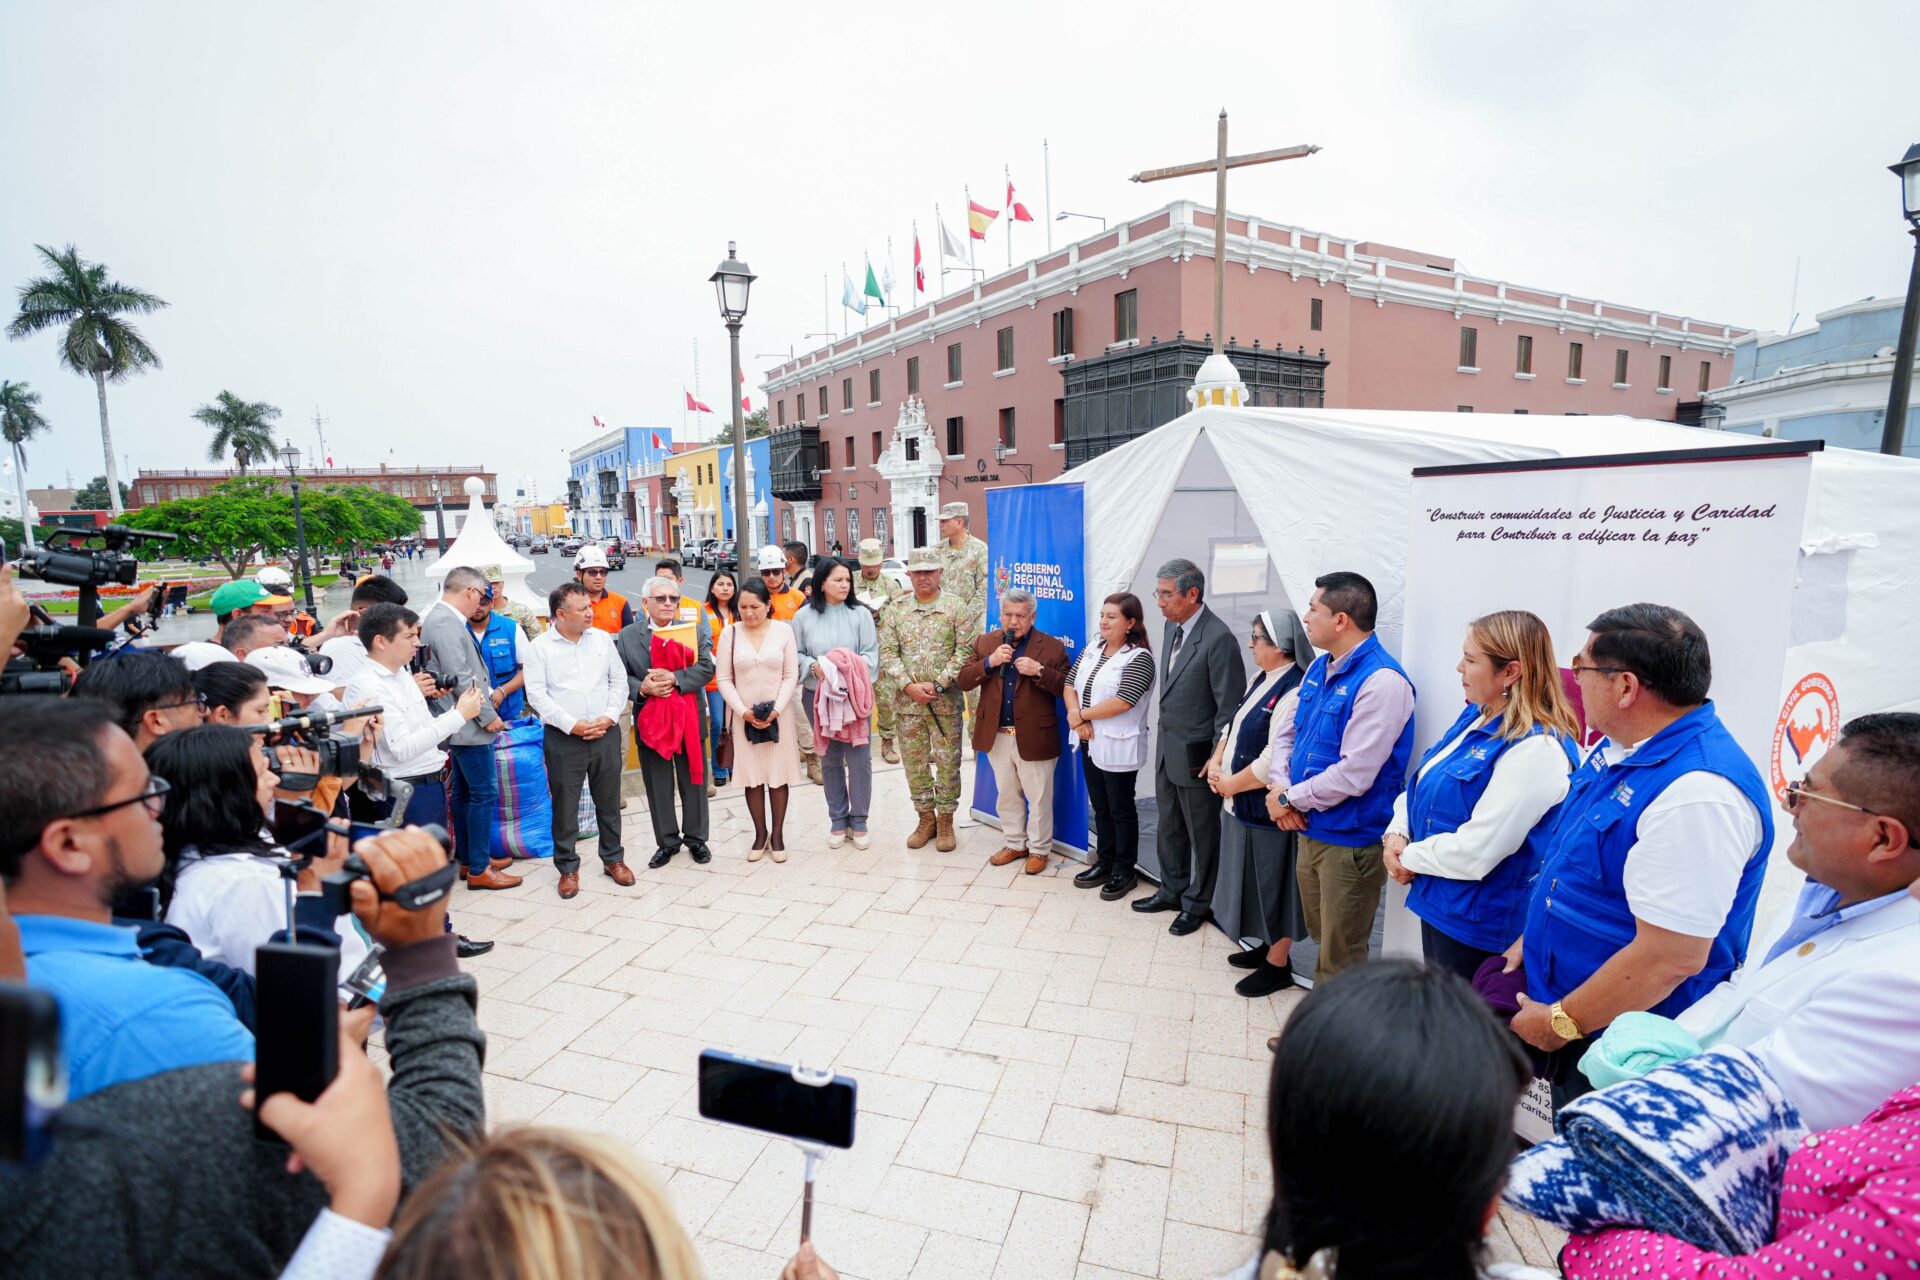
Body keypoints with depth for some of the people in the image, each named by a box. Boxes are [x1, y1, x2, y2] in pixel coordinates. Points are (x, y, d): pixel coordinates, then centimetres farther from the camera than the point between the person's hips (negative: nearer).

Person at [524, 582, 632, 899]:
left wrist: (609, 717, -8)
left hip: (606, 734, 3)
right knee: (565, 806, 6)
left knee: (609, 801, 12)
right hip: (563, 739, -2)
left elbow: (619, 680, 6)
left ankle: (613, 858, 27)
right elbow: (537, 694, -8)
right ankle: (567, 867, 21)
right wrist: (573, 725, -15)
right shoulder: (540, 647, -3)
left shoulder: (602, 638, 6)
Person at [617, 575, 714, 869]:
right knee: (658, 786, 10)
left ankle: (695, 838, 25)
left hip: (688, 720, 0)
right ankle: (667, 842, 24)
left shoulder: (695, 631, 0)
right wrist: (642, 688, -19)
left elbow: (706, 668, -9)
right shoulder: (627, 636, 2)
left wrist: (674, 678, -21)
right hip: (650, 721, 1)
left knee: (693, 782, 10)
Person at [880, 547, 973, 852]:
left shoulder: (955, 609, -1)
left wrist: (938, 684, -15)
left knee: (948, 763, 4)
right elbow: (887, 653, 2)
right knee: (914, 763, 10)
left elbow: (964, 652, -7)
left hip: (946, 702, -3)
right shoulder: (898, 611, 6)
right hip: (907, 702, 3)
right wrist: (909, 686, -11)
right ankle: (925, 818, 25)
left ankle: (945, 821, 18)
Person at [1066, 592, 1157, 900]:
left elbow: (1122, 702, -23)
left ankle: (1124, 871, 21)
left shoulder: (1139, 658, -15)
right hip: (1090, 742, 7)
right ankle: (1104, 863, 31)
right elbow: (1070, 684, 5)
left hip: (1118, 747, -7)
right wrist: (1076, 715, -14)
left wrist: (1081, 714, -14)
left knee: (1121, 810, 7)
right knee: (1100, 807, 17)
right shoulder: (1091, 650, 8)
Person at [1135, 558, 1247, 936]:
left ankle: (1197, 903, 28)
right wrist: (1165, 736, 14)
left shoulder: (1218, 638, -22)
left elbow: (1230, 705, -19)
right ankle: (1172, 890, 38)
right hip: (1167, 749, 8)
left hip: (1196, 755, -8)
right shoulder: (1172, 626, 5)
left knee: (1201, 833, 11)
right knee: (1170, 827, 21)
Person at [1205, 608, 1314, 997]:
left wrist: (1230, 784, -14)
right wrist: (1216, 764, -1)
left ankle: (1278, 965, 22)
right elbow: (1234, 726, 15)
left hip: (1268, 809, -9)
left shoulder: (1295, 692, -23)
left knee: (1274, 883, 6)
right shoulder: (1262, 680, 8)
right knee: (1257, 880, 20)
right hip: (1244, 803, 9)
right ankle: (1268, 946, 37)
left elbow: (1274, 761, -26)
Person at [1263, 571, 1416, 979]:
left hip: (1350, 841, -8)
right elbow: (1286, 734, 12)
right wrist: (1280, 787, -6)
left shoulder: (1382, 682, -22)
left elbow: (1353, 775, -25)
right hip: (1309, 830, 8)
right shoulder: (1320, 667, 6)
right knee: (1322, 937, 23)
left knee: (1340, 961, 7)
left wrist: (1289, 799, -13)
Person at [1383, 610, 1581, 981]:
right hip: (1438, 903, 9)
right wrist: (1396, 835, -4)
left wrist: (1409, 858, -12)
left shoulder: (1536, 749, -25)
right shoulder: (1476, 715, 5)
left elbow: (1475, 853, -27)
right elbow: (1423, 784, 13)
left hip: (1478, 924, -9)